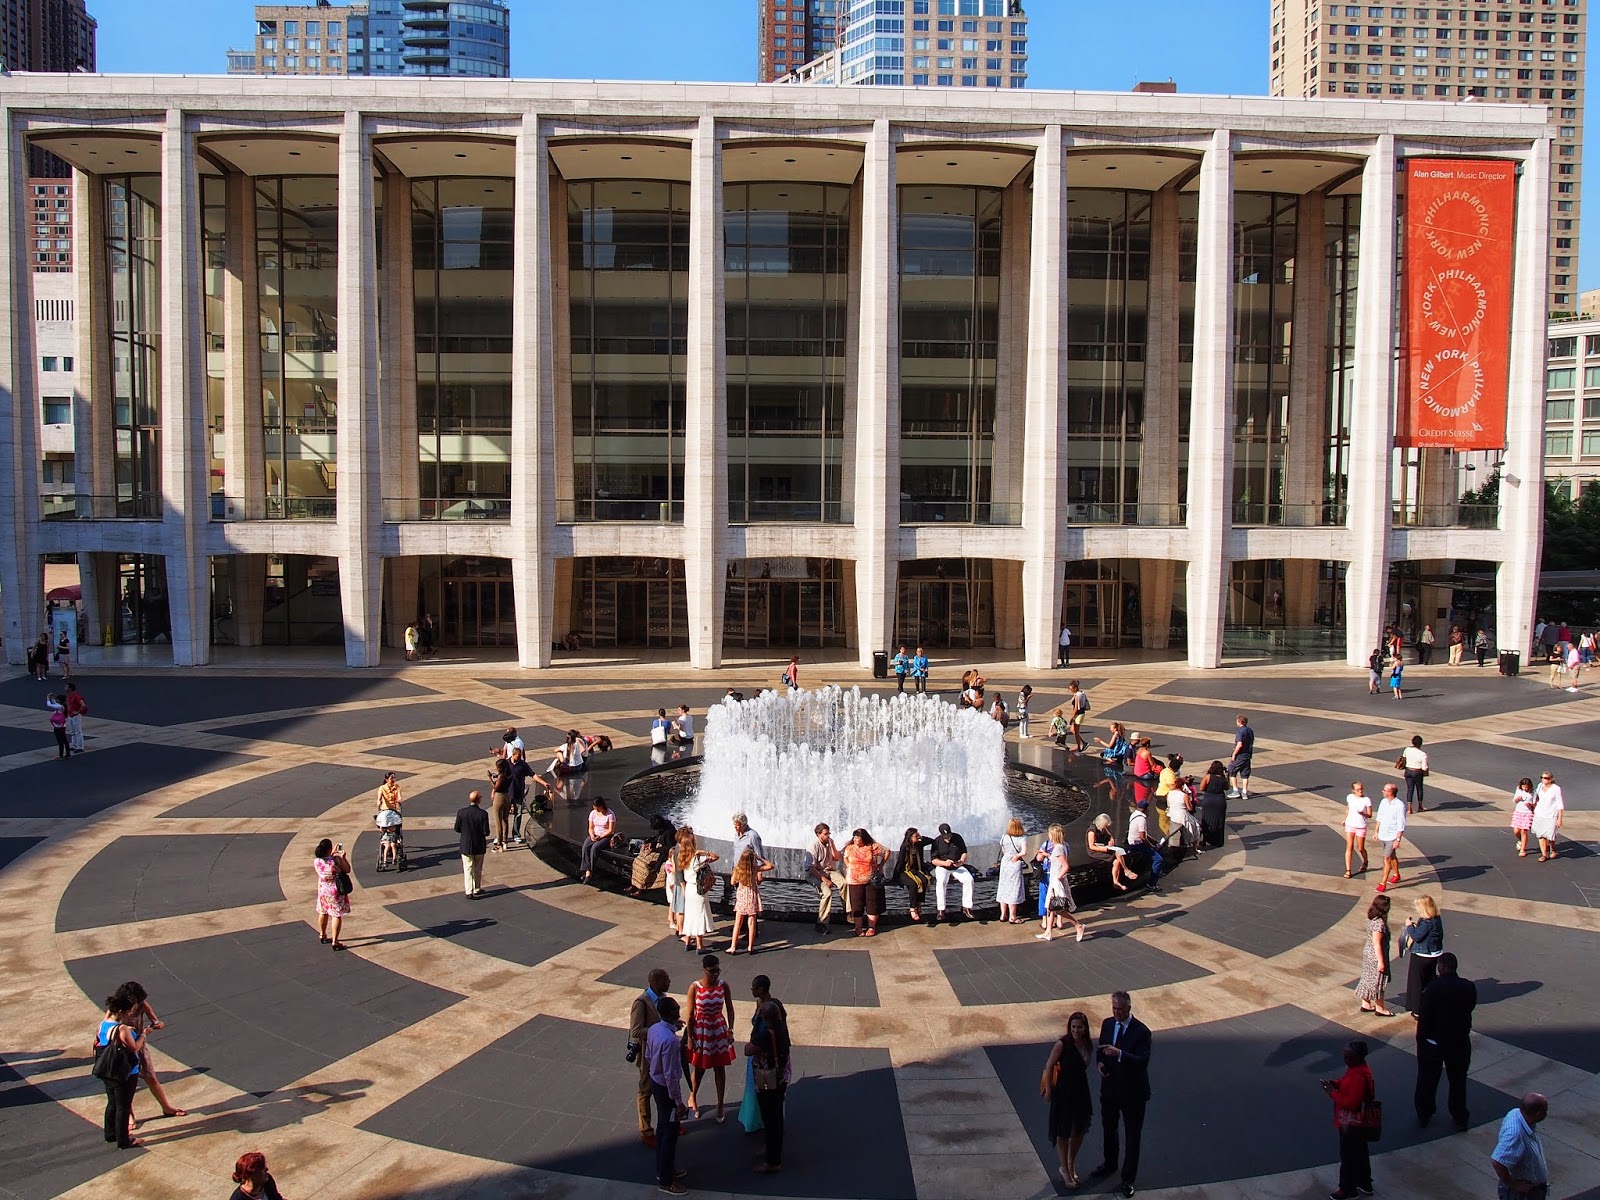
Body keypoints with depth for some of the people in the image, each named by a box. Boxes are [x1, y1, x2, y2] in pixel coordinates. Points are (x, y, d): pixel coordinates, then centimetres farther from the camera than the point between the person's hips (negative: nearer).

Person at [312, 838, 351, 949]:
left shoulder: (316, 861, -9)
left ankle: (322, 935, 42)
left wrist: (332, 854, 21)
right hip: (335, 891, -5)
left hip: (322, 890, 6)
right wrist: (343, 857, 1)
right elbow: (347, 870, -10)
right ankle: (335, 942, 0)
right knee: (336, 915, 2)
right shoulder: (336, 860, -24)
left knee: (323, 913, 24)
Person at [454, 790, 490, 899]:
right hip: (479, 846, 0)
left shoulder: (461, 812, -12)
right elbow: (486, 832, -16)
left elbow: (457, 829, -4)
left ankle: (469, 892, 0)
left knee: (468, 869, 7)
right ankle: (477, 889, 29)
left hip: (466, 846, 0)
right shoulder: (483, 814, -17)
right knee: (478, 869, 17)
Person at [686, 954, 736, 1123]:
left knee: (719, 1068, 10)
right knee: (699, 1068, 14)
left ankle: (721, 1105, 26)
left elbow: (729, 1010, -1)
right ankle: (692, 1098, 41)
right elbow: (690, 1014, -10)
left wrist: (730, 1030, -9)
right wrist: (689, 1037, -8)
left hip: (719, 1030, 2)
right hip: (700, 1031, -2)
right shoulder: (695, 987, -17)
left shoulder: (723, 986, -11)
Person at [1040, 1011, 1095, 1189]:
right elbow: (1049, 1066, -13)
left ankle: (1071, 1163, 40)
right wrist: (1048, 1089, -10)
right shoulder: (1062, 1044, -20)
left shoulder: (1088, 1044, -4)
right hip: (1064, 1091, -6)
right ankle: (1065, 1169, 25)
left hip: (1081, 1090, 6)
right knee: (1063, 1132, 8)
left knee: (1079, 1130, 18)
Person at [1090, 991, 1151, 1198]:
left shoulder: (1141, 1031, -20)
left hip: (1132, 1092, -6)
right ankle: (1109, 1163, 46)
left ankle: (1128, 1179, 20)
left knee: (1133, 1136, 7)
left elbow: (1143, 1061, -28)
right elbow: (1101, 1048, 12)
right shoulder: (1107, 1024, -1)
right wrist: (1101, 1062, -10)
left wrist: (1119, 1053, -40)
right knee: (1108, 1128, 23)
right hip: (1110, 1088, 6)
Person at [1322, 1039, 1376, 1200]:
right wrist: (1333, 1083, -3)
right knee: (1360, 1154, 24)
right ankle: (1364, 1184, 39)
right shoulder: (1357, 1068, -1)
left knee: (1348, 1156, 8)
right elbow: (1345, 1082, 15)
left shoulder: (1358, 1077, -32)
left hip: (1351, 1124, -10)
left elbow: (1351, 1103, -31)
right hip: (1357, 1122, 10)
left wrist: (1332, 1092, -23)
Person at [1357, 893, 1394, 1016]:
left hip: (1368, 951, 9)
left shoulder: (1371, 919, 1)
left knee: (1368, 978, 19)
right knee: (1378, 981, 7)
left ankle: (1365, 1004, 31)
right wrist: (1381, 961, -19)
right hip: (1376, 955, -9)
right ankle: (1379, 1008, 21)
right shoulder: (1380, 923, -27)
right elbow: (1377, 944, -24)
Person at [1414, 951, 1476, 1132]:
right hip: (1458, 1042, 2)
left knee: (1427, 1079, 16)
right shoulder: (1469, 987, -12)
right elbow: (1469, 1008, 3)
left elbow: (1423, 1012, -22)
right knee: (1458, 1080, 19)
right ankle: (1460, 1119, 30)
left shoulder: (1434, 986, -24)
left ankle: (1424, 1115, 29)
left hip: (1432, 1041, -2)